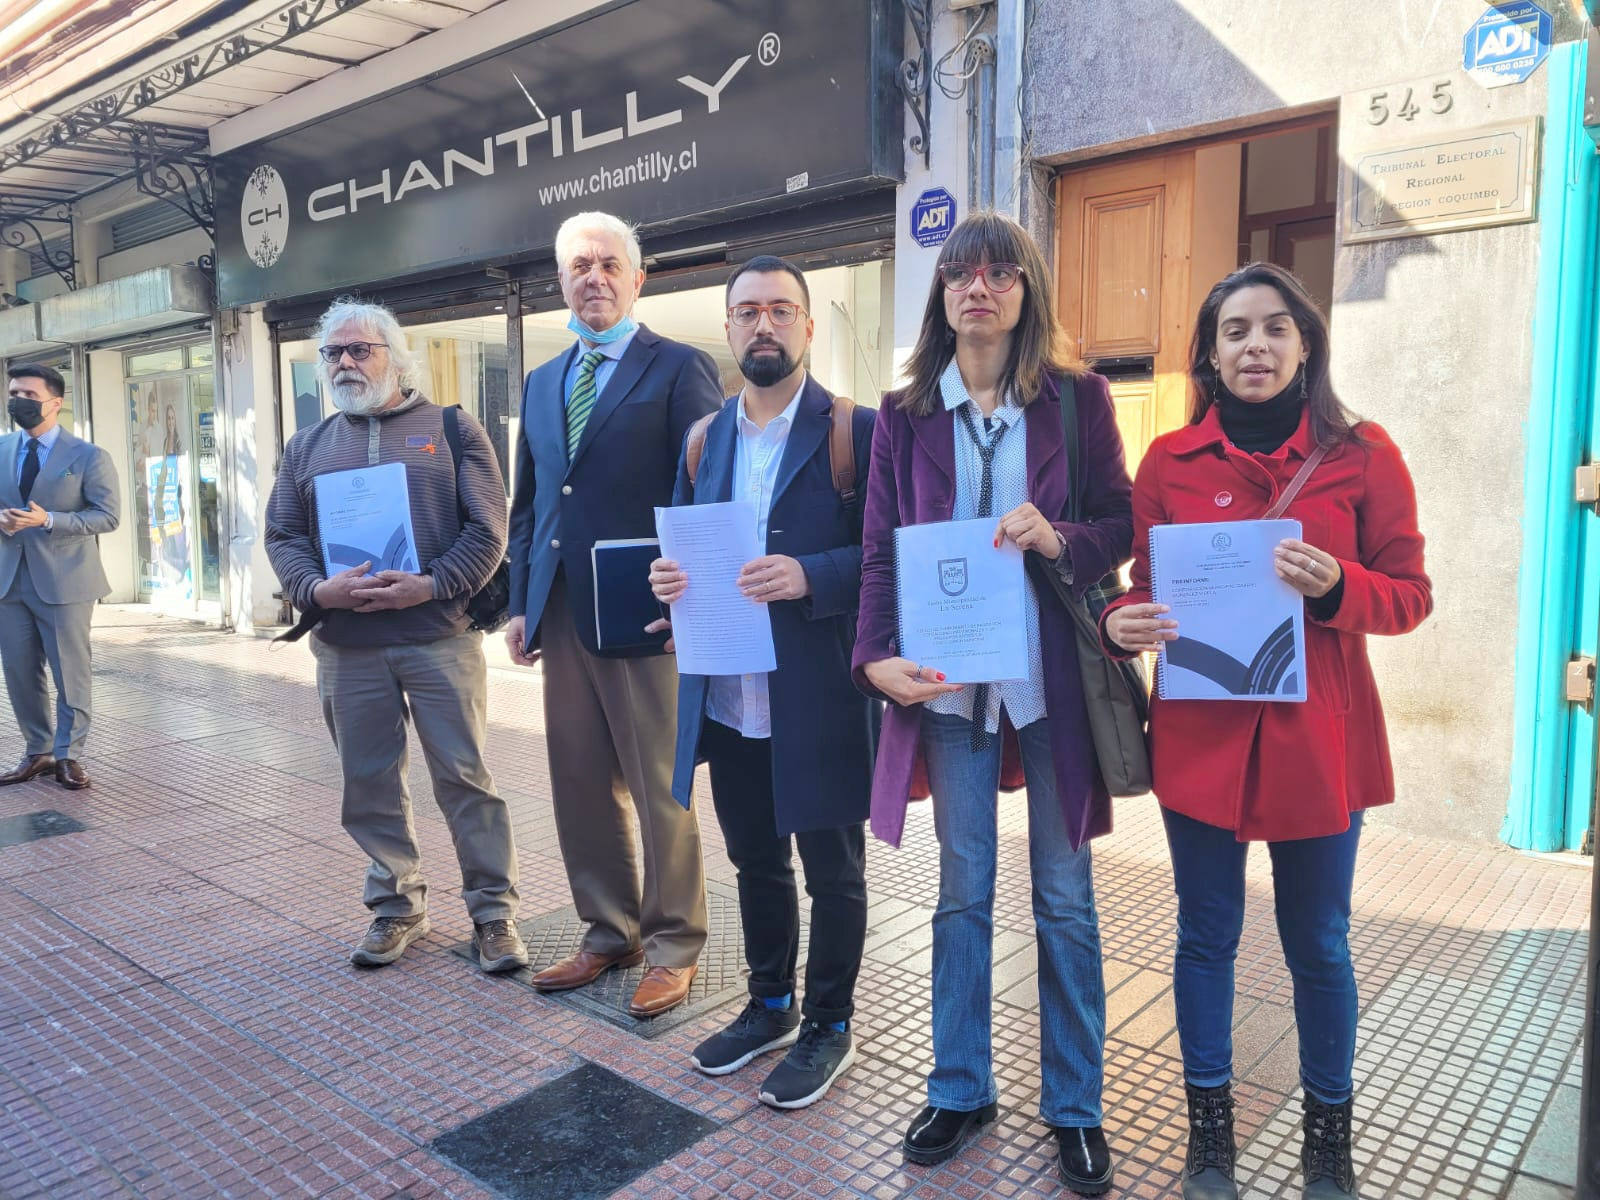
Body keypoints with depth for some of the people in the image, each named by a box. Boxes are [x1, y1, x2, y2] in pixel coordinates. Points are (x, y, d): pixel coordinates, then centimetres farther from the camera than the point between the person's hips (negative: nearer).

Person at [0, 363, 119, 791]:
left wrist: (48, 521, -20)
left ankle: (69, 755, 14)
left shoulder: (88, 456, -5)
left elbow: (108, 515, -9)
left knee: (70, 674, 2)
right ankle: (37, 752, 25)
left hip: (64, 581, -5)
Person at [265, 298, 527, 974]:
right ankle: (397, 906, 26)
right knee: (369, 783, 10)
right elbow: (282, 535, 10)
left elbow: (486, 527, -4)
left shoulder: (452, 430, 4)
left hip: (440, 640, -4)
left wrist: (432, 585, -16)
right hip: (346, 649, 4)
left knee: (465, 777, 0)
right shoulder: (307, 447, 16)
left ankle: (493, 911, 12)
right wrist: (315, 588, -10)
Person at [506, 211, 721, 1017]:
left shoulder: (679, 369, -3)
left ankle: (672, 949, 20)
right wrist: (522, 603, 12)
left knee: (660, 789, 4)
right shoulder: (542, 382, 17)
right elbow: (528, 504, 18)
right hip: (563, 616, 7)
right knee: (580, 787, 13)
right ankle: (608, 934, 29)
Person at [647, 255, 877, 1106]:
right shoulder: (704, 439, 11)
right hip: (727, 698, 6)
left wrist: (809, 578, -26)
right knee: (755, 861, 21)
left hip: (819, 700, -5)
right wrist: (668, 578, -5)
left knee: (832, 871, 11)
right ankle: (770, 1006, 41)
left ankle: (829, 1027, 31)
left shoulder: (854, 431, -7)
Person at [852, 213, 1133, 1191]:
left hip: (1051, 672, -1)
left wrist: (1061, 542, -19)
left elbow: (1121, 523, 2)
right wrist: (877, 656, -12)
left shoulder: (1079, 398, 1)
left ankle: (1075, 1104, 27)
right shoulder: (907, 412, 5)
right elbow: (881, 549, 1)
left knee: (1065, 897, 9)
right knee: (963, 891, 12)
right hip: (948, 676, 1)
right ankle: (960, 1088, 30)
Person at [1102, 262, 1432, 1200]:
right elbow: (1147, 588, 7)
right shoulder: (1170, 461, 1)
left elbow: (1410, 595, 0)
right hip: (1200, 735, 1)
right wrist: (1123, 625, -15)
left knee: (1318, 946, 13)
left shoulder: (1362, 454, -2)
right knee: (1206, 938, 12)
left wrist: (1336, 587, -20)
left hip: (1317, 737, 0)